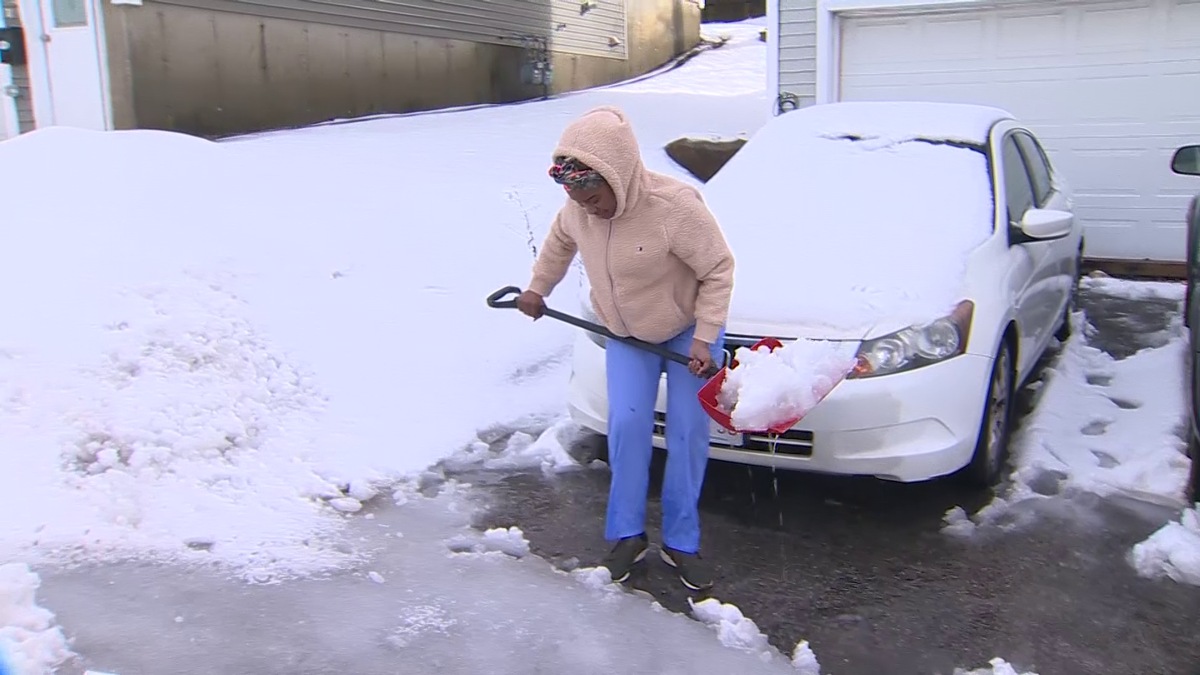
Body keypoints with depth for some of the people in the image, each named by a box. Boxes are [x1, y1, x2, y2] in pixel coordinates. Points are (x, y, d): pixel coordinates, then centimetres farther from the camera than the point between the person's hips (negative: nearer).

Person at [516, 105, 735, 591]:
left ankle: (680, 542, 13)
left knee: (688, 433, -1)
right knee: (626, 426, -8)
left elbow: (719, 269, -23)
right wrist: (537, 289, 16)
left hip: (689, 328, -3)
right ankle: (626, 534, 8)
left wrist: (703, 338, -24)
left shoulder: (675, 205, -34)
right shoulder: (578, 209, -16)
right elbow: (560, 242, 9)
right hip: (625, 333, 4)